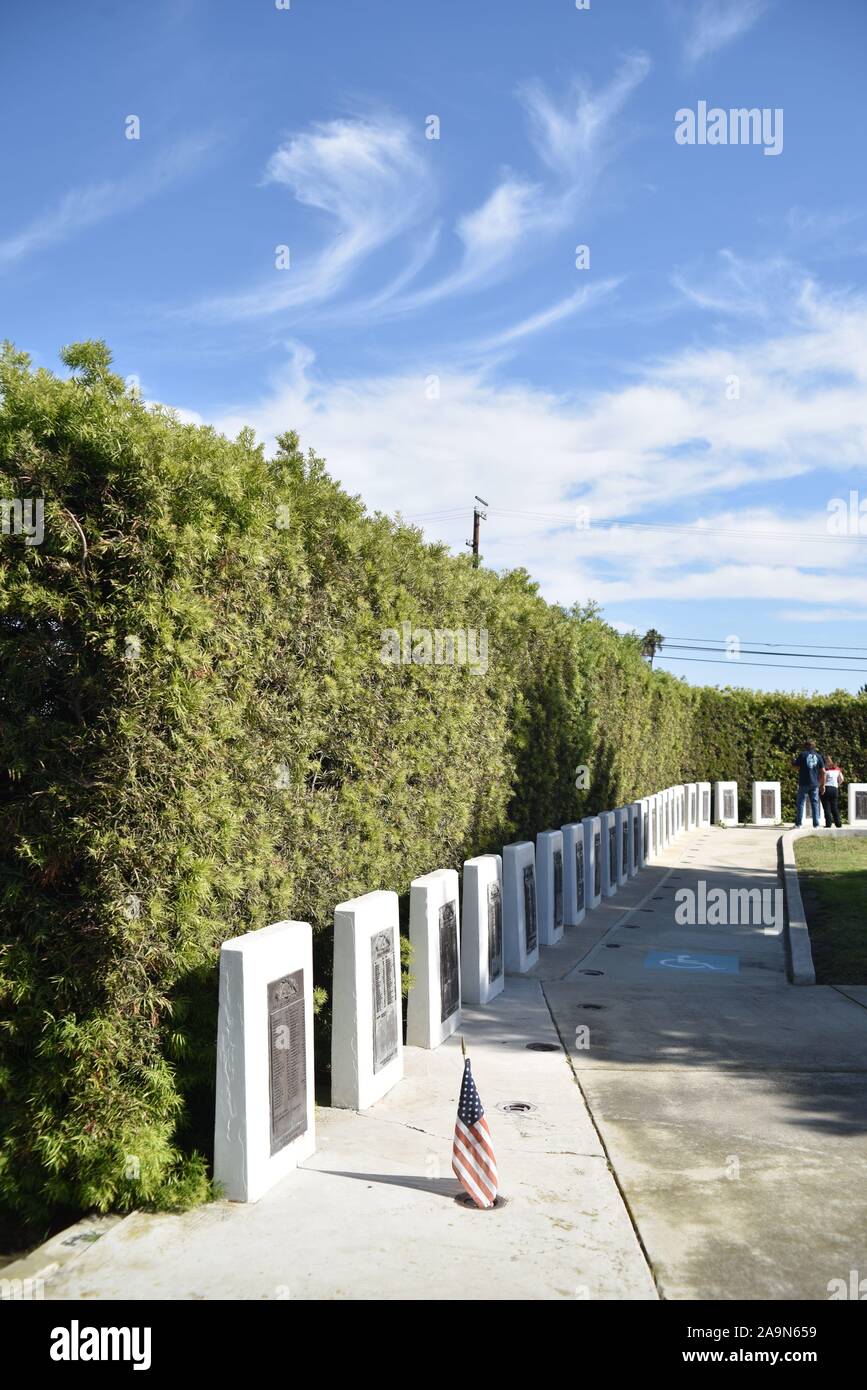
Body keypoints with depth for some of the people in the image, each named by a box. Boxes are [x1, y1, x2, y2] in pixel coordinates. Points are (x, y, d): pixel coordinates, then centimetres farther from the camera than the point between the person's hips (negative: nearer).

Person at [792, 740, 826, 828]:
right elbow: (823, 771, 4)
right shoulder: (818, 756, 5)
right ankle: (816, 825, 5)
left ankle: (798, 824, 0)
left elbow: (796, 767, -2)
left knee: (801, 803, 2)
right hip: (814, 784, 3)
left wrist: (794, 759, 17)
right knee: (815, 804, 7)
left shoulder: (802, 755, -4)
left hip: (804, 784, -3)